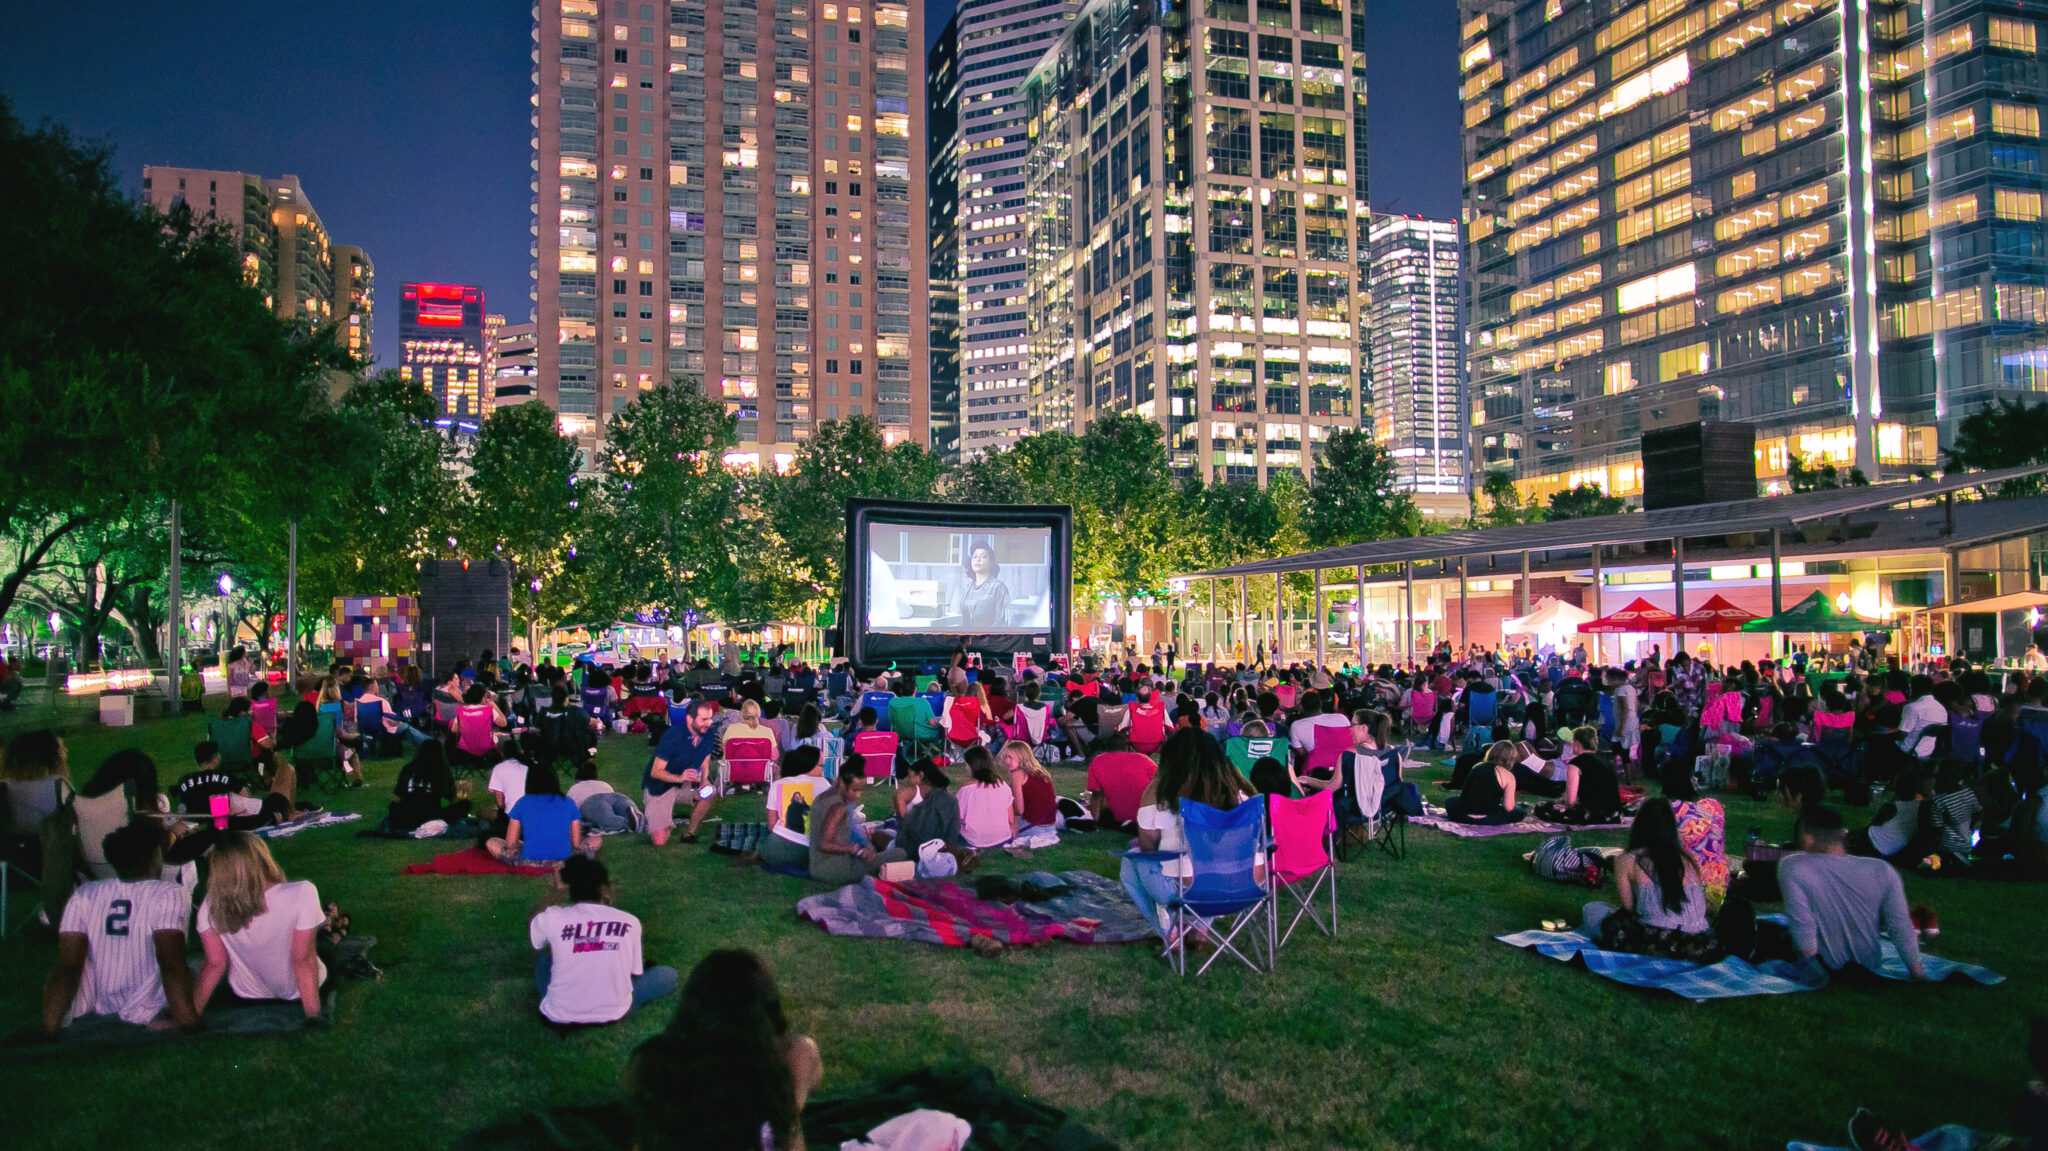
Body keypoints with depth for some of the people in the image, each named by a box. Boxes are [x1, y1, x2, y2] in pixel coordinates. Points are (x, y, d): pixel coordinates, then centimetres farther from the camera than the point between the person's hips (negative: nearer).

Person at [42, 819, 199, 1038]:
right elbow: (171, 964, -27)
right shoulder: (170, 895, -17)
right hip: (146, 1008, -5)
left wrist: (49, 1029, -13)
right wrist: (189, 1024, -28)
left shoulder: (83, 896, -5)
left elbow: (67, 965, -13)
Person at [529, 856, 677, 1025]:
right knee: (669, 974, 19)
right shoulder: (629, 922, -5)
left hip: (560, 1016, -1)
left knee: (543, 961, 29)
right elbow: (636, 972, 5)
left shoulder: (552, 917, -6)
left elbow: (532, 938, 16)